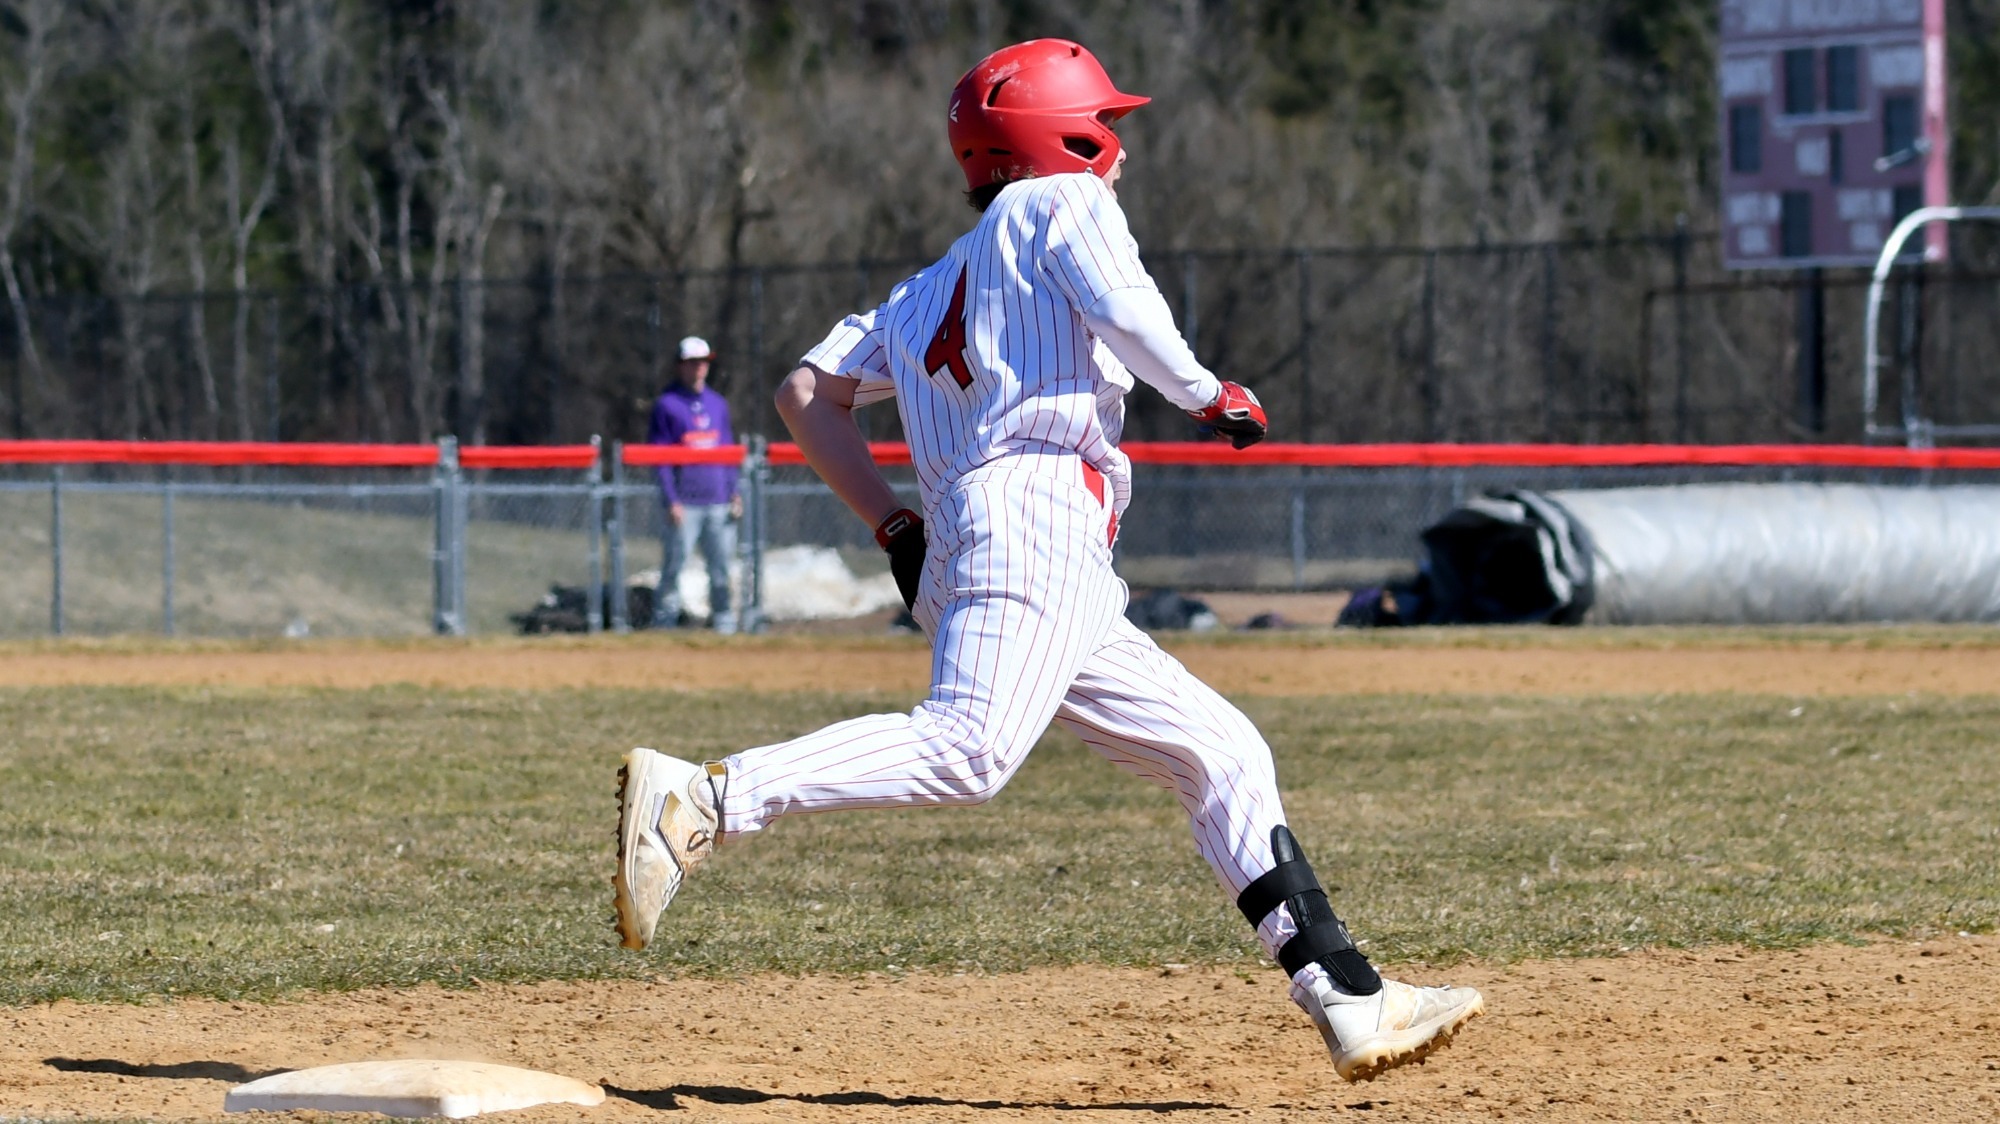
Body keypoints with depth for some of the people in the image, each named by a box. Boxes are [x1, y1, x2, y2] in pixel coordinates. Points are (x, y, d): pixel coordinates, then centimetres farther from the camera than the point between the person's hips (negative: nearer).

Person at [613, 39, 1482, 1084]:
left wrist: (894, 526, 18)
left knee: (1221, 754, 10)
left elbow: (807, 394, 23)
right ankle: (700, 800, -39)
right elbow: (1122, 307, -9)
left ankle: (1351, 1005, 6)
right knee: (967, 747, -29)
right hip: (1038, 502, -9)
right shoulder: (1064, 203, 12)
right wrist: (1210, 394, 6)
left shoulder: (927, 292, 31)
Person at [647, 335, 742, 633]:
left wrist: (735, 493, 7)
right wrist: (671, 500, -12)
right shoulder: (667, 405, -1)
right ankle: (664, 626, -3)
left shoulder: (718, 404, 15)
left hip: (718, 502, 5)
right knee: (673, 567, -6)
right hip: (684, 505, -5)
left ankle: (723, 623, 8)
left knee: (721, 567, 4)